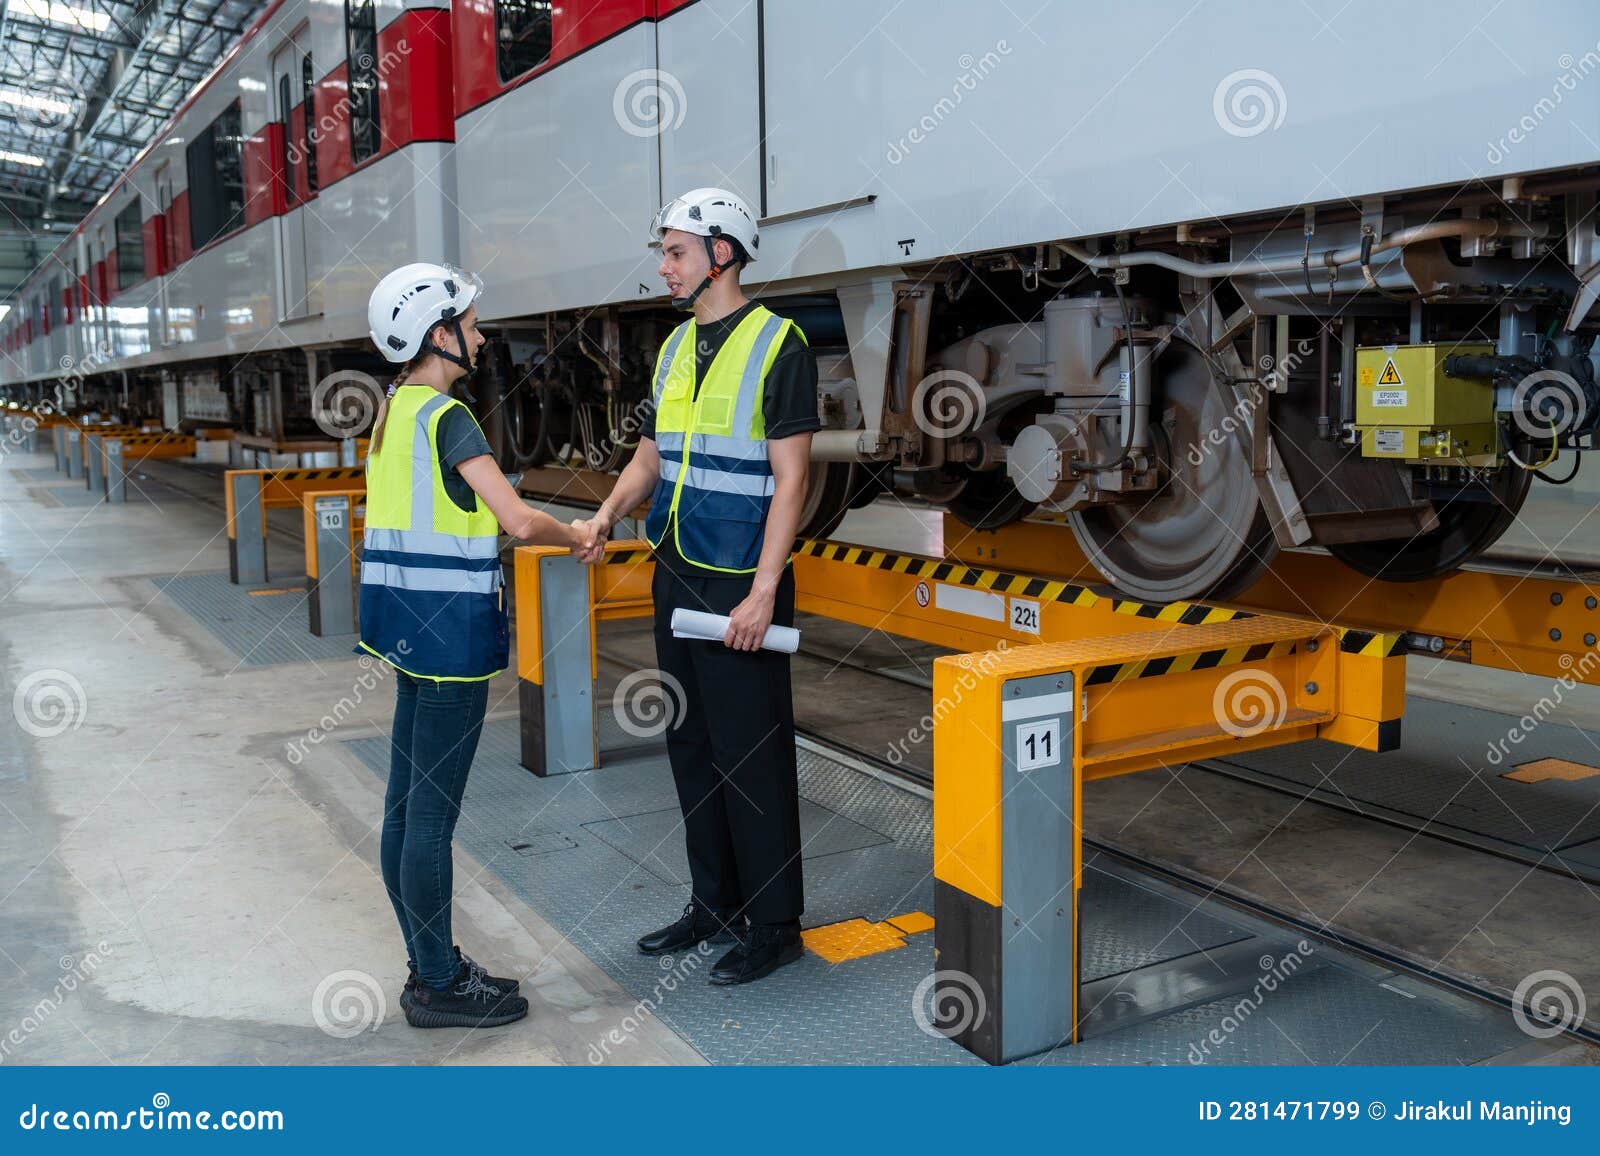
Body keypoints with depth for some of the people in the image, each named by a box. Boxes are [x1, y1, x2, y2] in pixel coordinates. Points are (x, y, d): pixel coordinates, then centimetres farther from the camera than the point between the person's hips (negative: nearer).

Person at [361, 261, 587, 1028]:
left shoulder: (393, 411, 12)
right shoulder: (447, 418, -15)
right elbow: (519, 520, -20)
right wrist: (575, 536, -2)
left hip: (412, 623, 10)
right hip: (448, 628, -10)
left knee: (406, 803, 14)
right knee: (432, 812, -1)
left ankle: (431, 966, 27)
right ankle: (439, 987, 11)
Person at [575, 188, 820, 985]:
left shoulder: (777, 345, -9)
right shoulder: (675, 348, 14)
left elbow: (790, 477, -13)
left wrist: (763, 591, -19)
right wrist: (605, 517, -2)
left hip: (739, 588, -8)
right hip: (675, 579, 8)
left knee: (751, 756, -1)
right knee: (691, 746, 14)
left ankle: (774, 925, 13)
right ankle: (714, 904, 28)